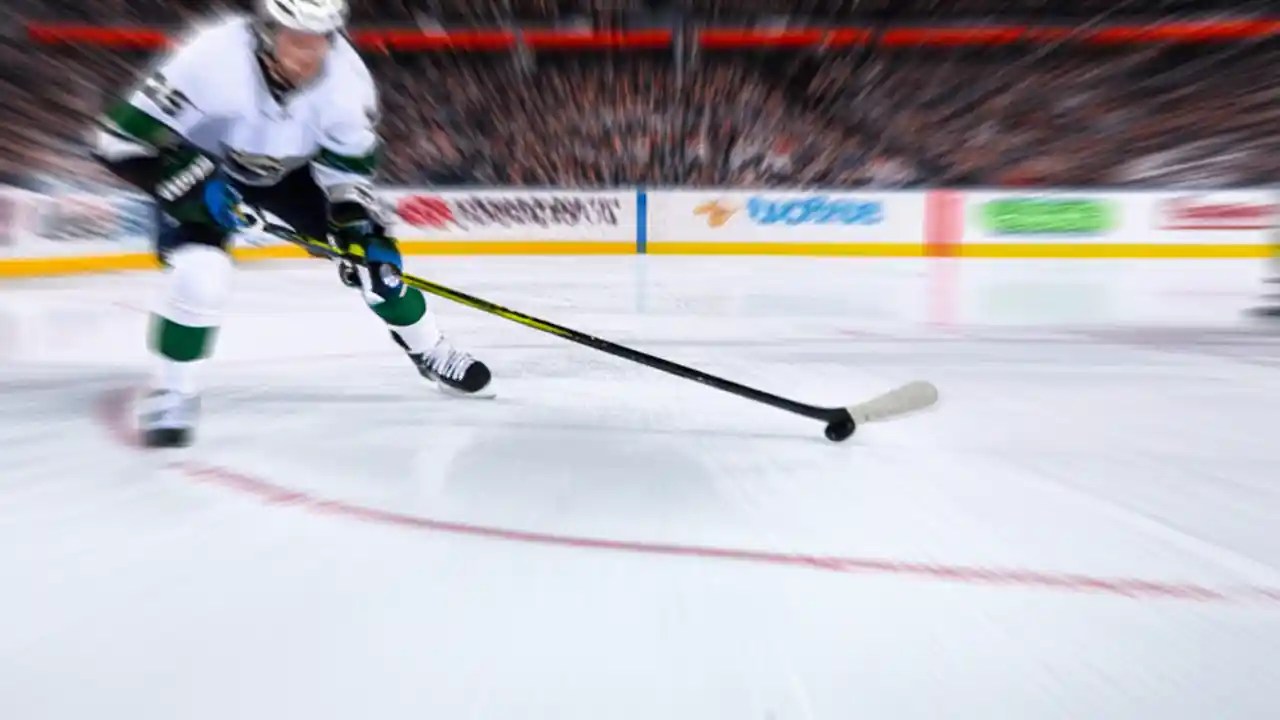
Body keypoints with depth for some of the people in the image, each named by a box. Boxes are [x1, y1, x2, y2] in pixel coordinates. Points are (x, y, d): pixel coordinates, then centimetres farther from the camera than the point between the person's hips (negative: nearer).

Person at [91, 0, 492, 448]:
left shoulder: (344, 73, -26)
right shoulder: (213, 59, -35)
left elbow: (348, 161, -13)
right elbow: (120, 137, -28)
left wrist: (361, 228, -23)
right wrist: (196, 186, -34)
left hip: (289, 168, 3)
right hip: (201, 164, -3)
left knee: (372, 253, -6)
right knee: (200, 275, -25)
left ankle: (431, 353, 14)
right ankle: (172, 392, 2)